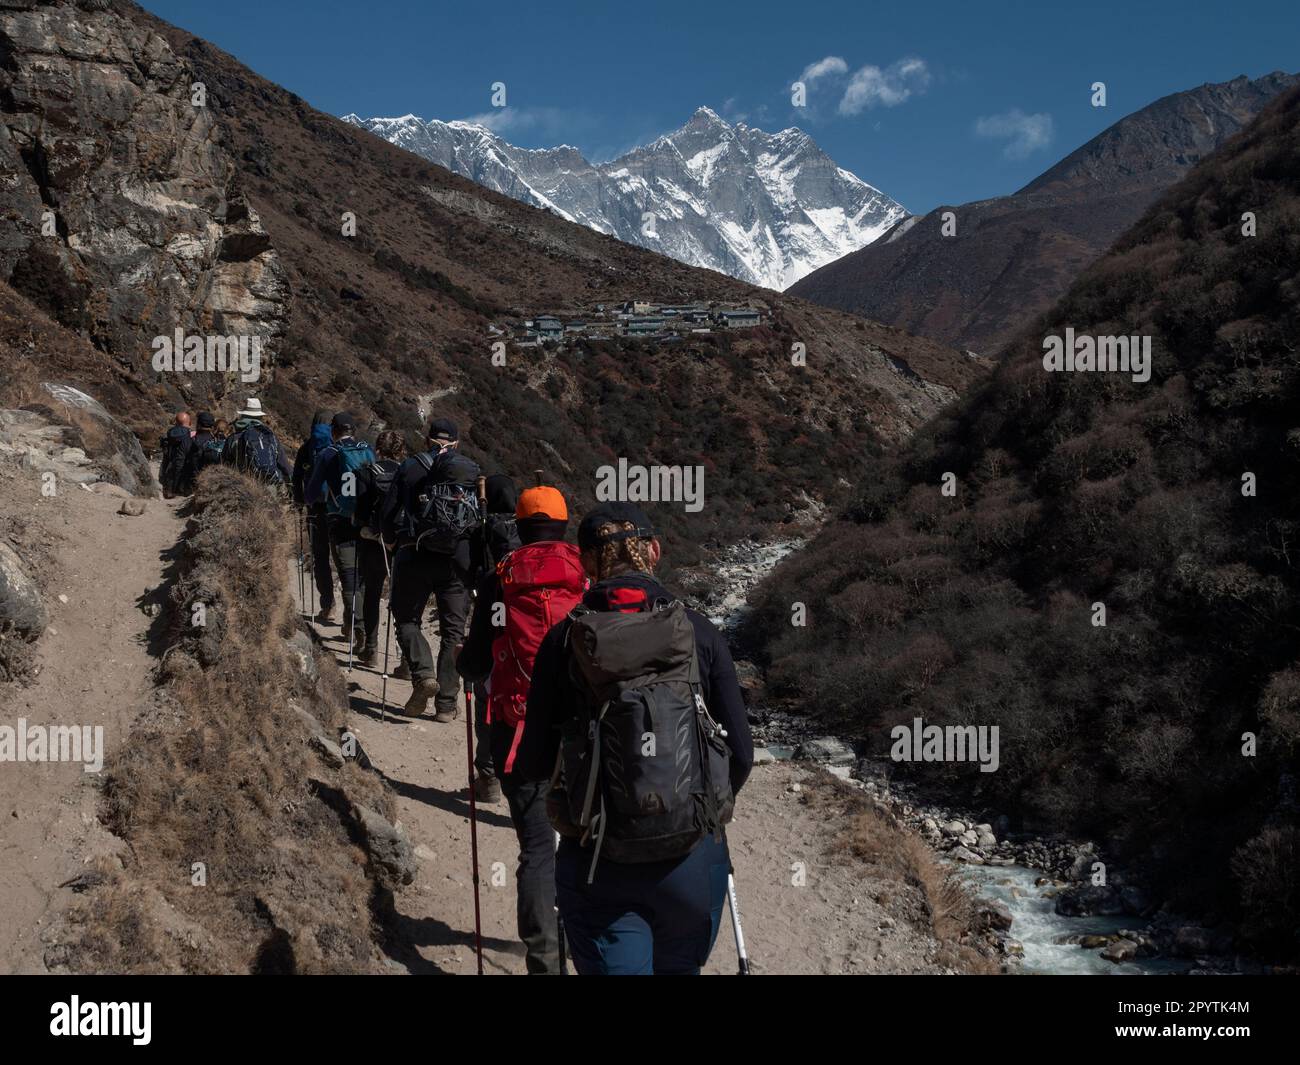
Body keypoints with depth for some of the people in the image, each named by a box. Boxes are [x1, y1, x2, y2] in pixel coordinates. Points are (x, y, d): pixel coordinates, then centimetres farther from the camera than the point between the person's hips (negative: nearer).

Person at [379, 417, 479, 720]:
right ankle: (446, 703, 8)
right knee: (452, 630, 9)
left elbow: (388, 514, 4)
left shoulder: (411, 467, 6)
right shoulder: (473, 471, 10)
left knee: (407, 619, 14)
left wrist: (393, 542, 23)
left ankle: (423, 674, -10)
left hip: (415, 556, -1)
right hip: (459, 559, 1)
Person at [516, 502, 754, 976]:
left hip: (595, 866, -1)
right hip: (692, 858, 2)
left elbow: (534, 763, -4)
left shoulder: (563, 640, -6)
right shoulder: (700, 634, -4)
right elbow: (741, 754, -2)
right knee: (679, 967, 23)